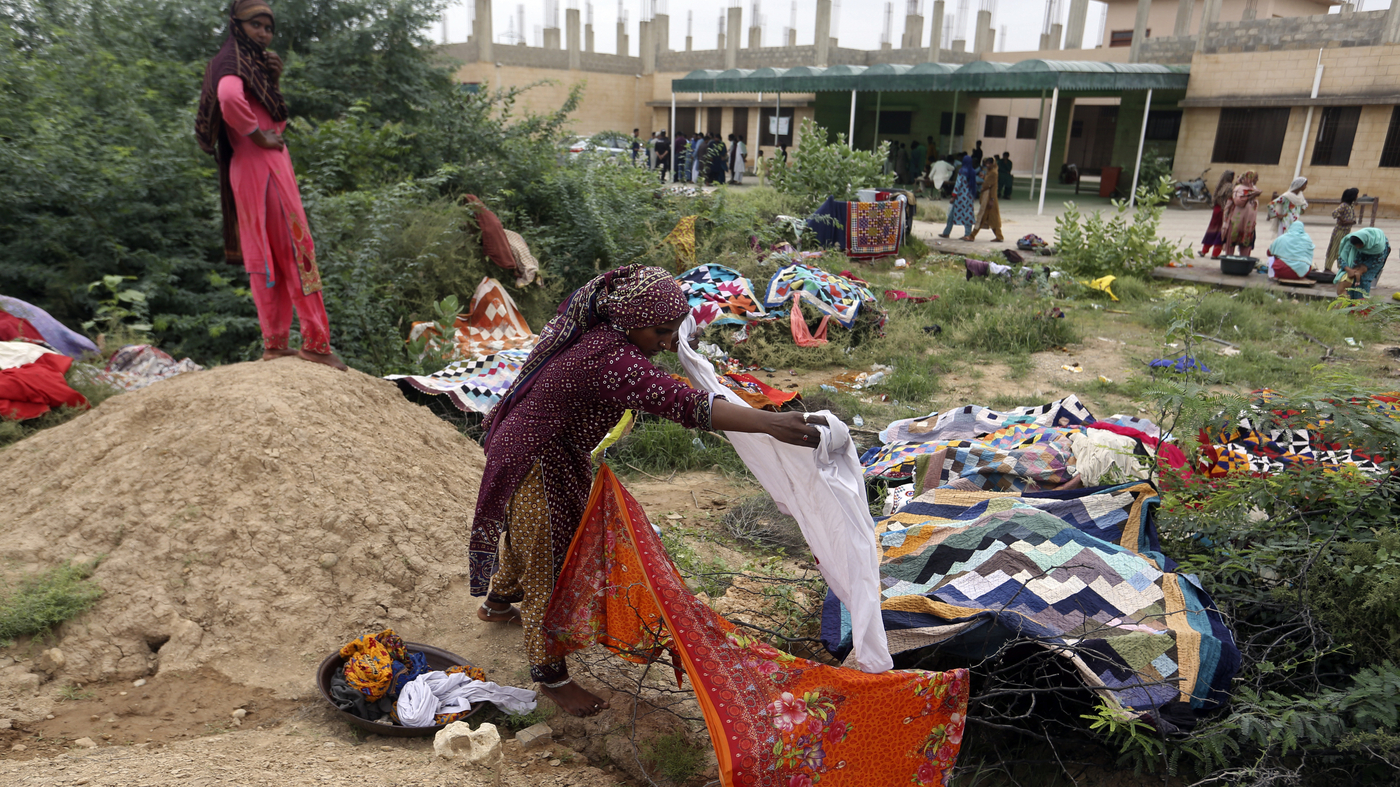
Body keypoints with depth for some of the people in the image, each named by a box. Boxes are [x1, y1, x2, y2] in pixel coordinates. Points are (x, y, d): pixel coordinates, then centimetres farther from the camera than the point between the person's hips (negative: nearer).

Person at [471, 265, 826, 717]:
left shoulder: (598, 334, -7)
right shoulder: (612, 360, -36)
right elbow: (680, 403, -50)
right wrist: (770, 423, -57)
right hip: (537, 469, -10)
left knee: (526, 538, 32)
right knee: (549, 565, 5)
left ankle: (497, 603, 61)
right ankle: (551, 677, 25)